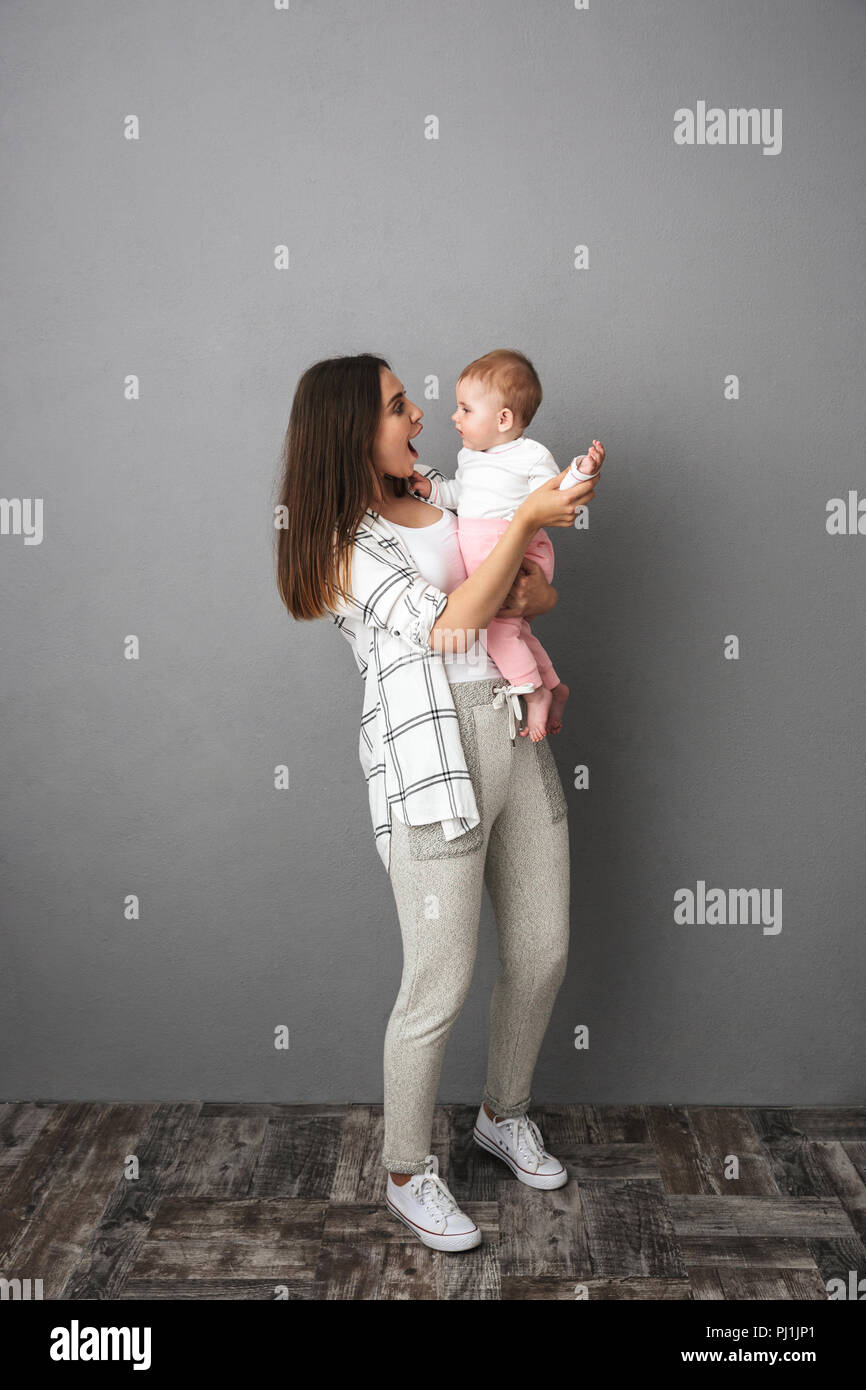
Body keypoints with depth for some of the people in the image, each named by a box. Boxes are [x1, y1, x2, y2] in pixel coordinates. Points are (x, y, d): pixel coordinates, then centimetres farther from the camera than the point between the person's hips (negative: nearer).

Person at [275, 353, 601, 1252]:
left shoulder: (438, 501, 16)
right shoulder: (342, 543, -6)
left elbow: (539, 590, 19)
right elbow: (445, 625, -15)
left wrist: (529, 593, -5)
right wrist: (527, 522, -14)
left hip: (513, 732, 8)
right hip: (429, 758, -7)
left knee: (542, 952, 14)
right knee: (440, 985, -1)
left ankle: (504, 1115, 40)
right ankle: (407, 1176, 22)